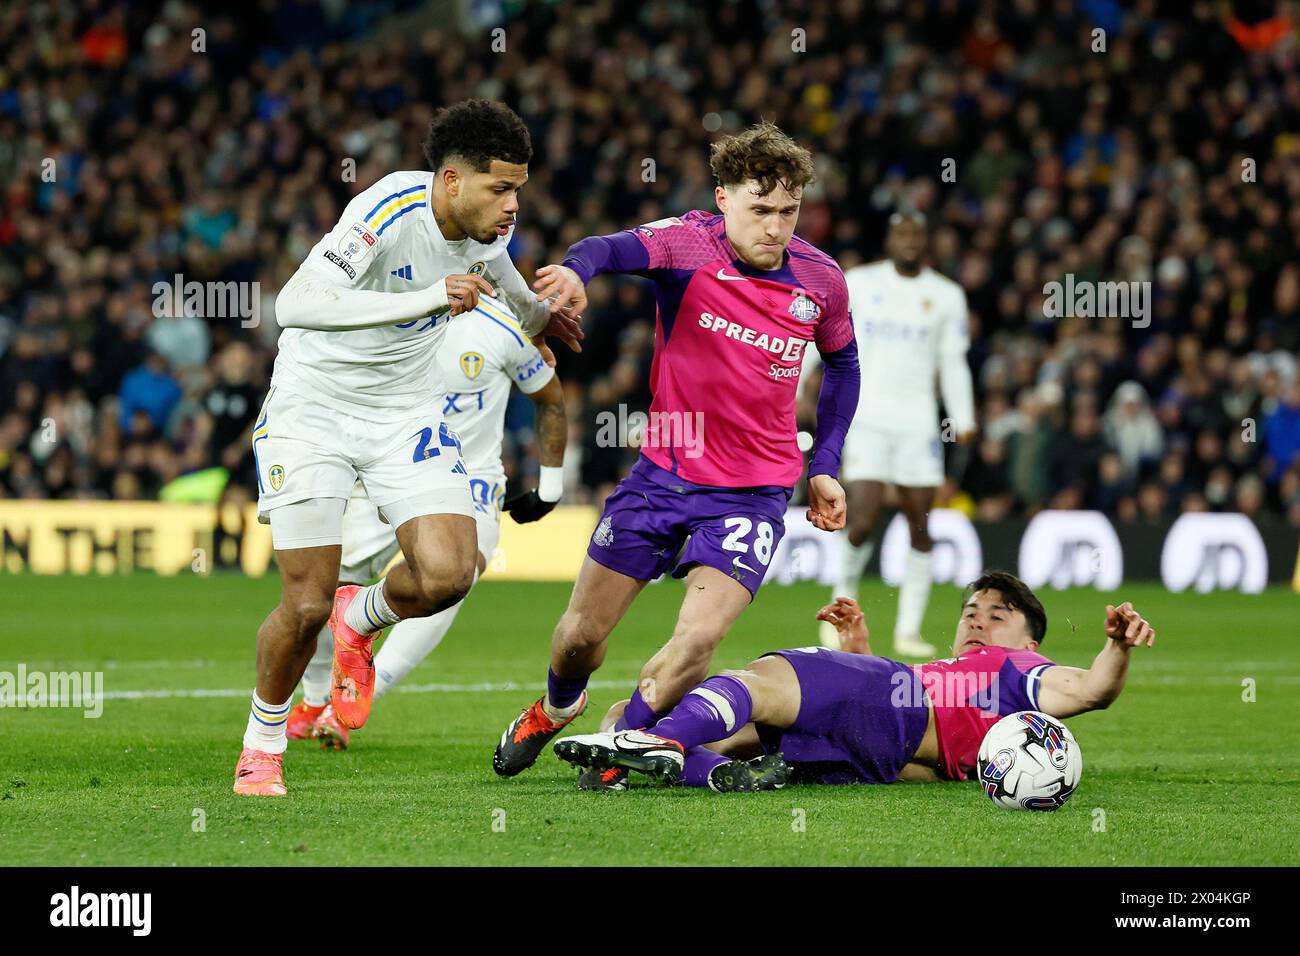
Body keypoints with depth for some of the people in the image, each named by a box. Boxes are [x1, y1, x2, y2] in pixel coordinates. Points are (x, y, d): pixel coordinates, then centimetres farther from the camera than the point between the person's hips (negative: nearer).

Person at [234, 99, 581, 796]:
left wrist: (535, 315, 36)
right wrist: (427, 298, -43)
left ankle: (360, 620, 18)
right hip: (313, 412, -5)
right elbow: (295, 304, -39)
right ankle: (262, 744, 18)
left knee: (449, 574, -15)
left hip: (406, 412, 6)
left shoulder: (486, 223, -5)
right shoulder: (388, 214, -27)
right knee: (306, 606, -9)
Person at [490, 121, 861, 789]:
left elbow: (842, 364, 15)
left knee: (698, 637, -19)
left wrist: (824, 468, 9)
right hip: (663, 474, 0)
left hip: (752, 494, 0)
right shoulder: (689, 245, -15)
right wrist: (578, 267, -61)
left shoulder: (821, 281, -6)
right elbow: (622, 248, -38)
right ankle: (557, 708, 43)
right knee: (583, 632, 8)